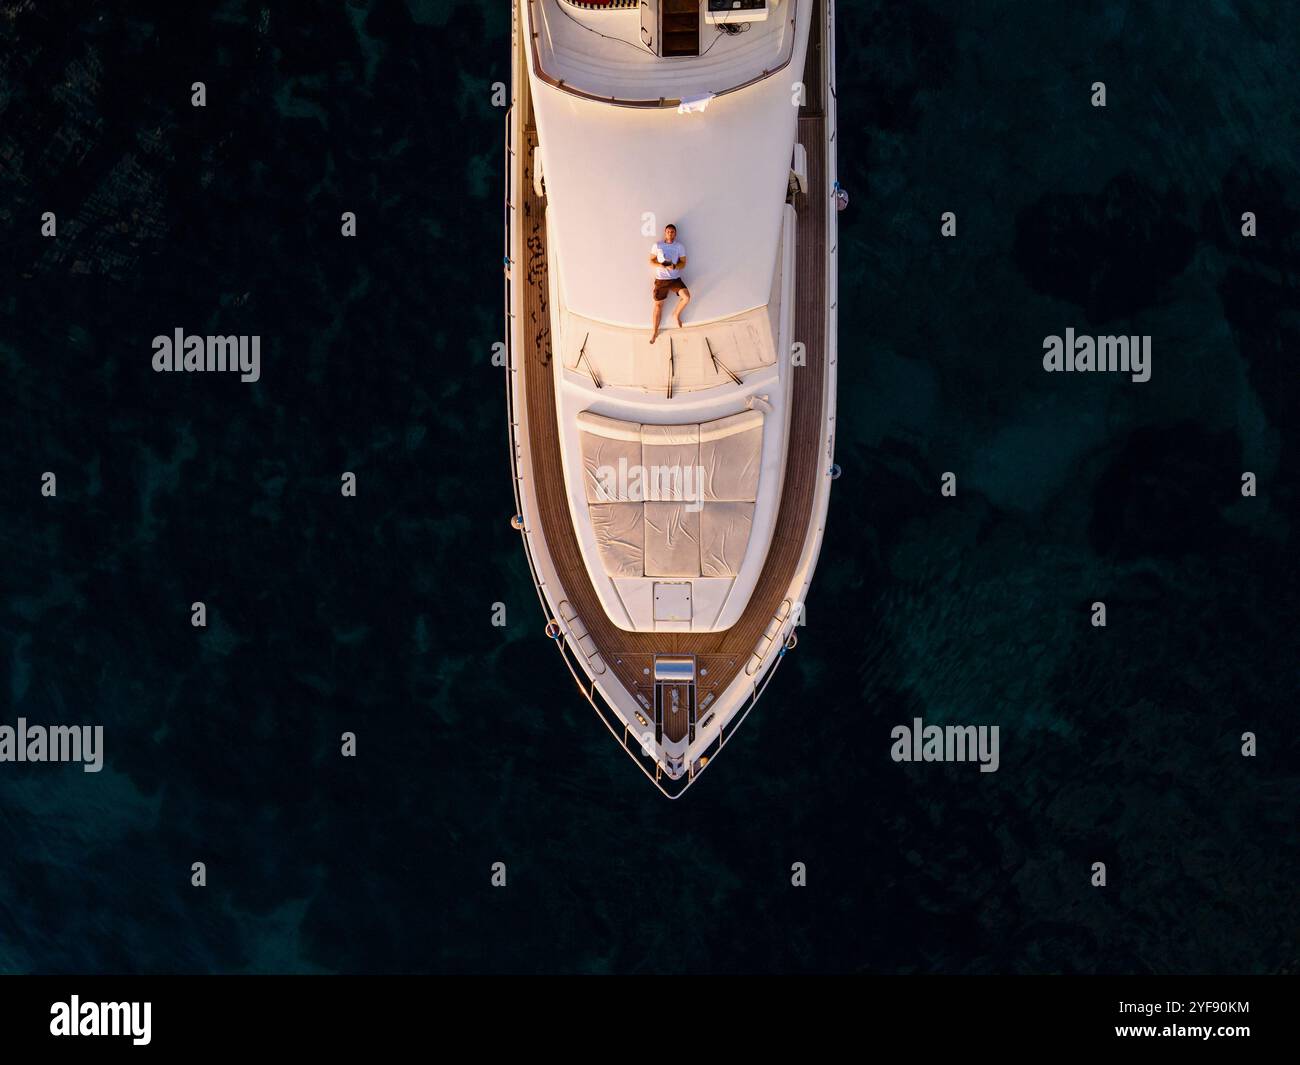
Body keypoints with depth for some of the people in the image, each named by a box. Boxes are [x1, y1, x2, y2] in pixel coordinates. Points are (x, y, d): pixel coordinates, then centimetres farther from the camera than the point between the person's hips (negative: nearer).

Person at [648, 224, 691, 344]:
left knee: (686, 297, -20)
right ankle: (654, 331, 13)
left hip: (675, 279, 1)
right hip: (660, 279, 0)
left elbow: (683, 263, -1)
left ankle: (676, 314, 9)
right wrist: (661, 265, -18)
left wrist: (674, 267, -22)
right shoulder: (657, 246, 1)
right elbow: (651, 261, 2)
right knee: (658, 305, 2)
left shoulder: (680, 247, 2)